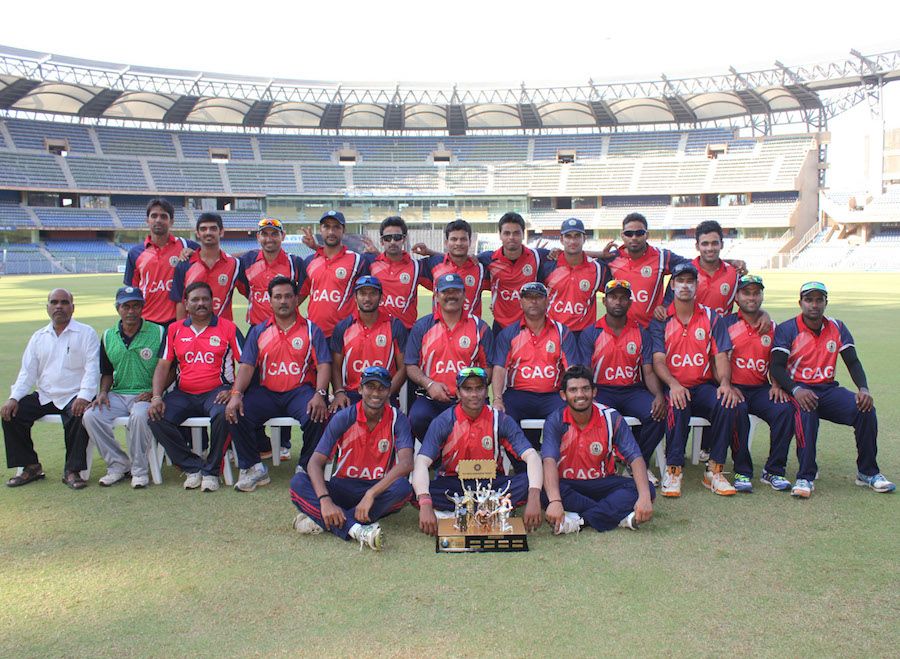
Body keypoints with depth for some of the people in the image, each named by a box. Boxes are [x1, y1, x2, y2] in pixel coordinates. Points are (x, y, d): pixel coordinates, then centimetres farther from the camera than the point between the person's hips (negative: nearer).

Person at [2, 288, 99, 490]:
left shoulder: (86, 333, 1)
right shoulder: (38, 337, 16)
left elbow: (92, 368, -9)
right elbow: (27, 372, 11)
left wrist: (84, 396, -25)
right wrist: (14, 398, -6)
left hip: (73, 397, -5)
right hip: (44, 396, 5)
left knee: (80, 416, -34)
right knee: (10, 413, -13)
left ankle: (72, 470, -18)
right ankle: (30, 466, 0)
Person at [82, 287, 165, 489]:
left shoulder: (158, 333, 0)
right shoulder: (108, 336, 14)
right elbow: (107, 373, 22)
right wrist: (103, 392, 2)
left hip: (146, 395, -5)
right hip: (117, 395, 5)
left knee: (139, 416, -36)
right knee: (91, 416, -21)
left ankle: (140, 470, -16)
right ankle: (118, 465, -6)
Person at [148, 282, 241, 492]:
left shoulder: (227, 328, 4)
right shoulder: (174, 330, 14)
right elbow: (163, 366, 11)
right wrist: (156, 397, -4)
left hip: (216, 392, -3)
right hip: (183, 394, 4)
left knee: (222, 414, -35)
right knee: (156, 418, -21)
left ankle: (211, 471, -14)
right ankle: (193, 467, -9)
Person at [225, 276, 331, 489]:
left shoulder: (311, 330, 7)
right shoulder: (259, 331, 14)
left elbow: (323, 365, -2)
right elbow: (246, 366, 6)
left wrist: (320, 395, -20)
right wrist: (236, 394, -13)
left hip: (300, 391, -2)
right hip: (267, 392, 2)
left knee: (317, 416, -32)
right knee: (236, 414, -22)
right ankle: (253, 469, -7)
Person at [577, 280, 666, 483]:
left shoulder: (640, 333, 11)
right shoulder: (590, 334, 5)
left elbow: (648, 372, 5)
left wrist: (659, 395, -15)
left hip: (634, 390, 2)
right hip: (602, 391, -2)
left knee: (658, 414, -27)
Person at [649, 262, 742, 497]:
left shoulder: (711, 317, 11)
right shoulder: (660, 320, 5)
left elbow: (721, 356, 4)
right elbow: (658, 360, -6)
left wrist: (725, 383, -17)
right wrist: (673, 384, -26)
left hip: (703, 386, 2)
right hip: (673, 387, -2)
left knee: (727, 403, -29)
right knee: (678, 406, -36)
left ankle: (714, 470, -17)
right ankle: (673, 470, -25)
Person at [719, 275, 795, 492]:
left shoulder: (771, 327, 15)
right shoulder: (726, 323, 4)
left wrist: (777, 385, 0)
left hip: (761, 389, 4)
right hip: (734, 387, -3)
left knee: (785, 409, -24)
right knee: (737, 410, -35)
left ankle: (774, 471, -10)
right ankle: (742, 472, -21)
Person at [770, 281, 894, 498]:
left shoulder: (837, 328, 11)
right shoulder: (787, 329, -3)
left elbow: (853, 362, 9)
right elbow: (777, 367, -11)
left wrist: (863, 388, -10)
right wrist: (796, 390, -29)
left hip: (828, 389, 4)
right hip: (799, 389, -4)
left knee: (866, 409, -20)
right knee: (806, 411, -37)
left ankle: (867, 472, -3)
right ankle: (805, 477, -32)